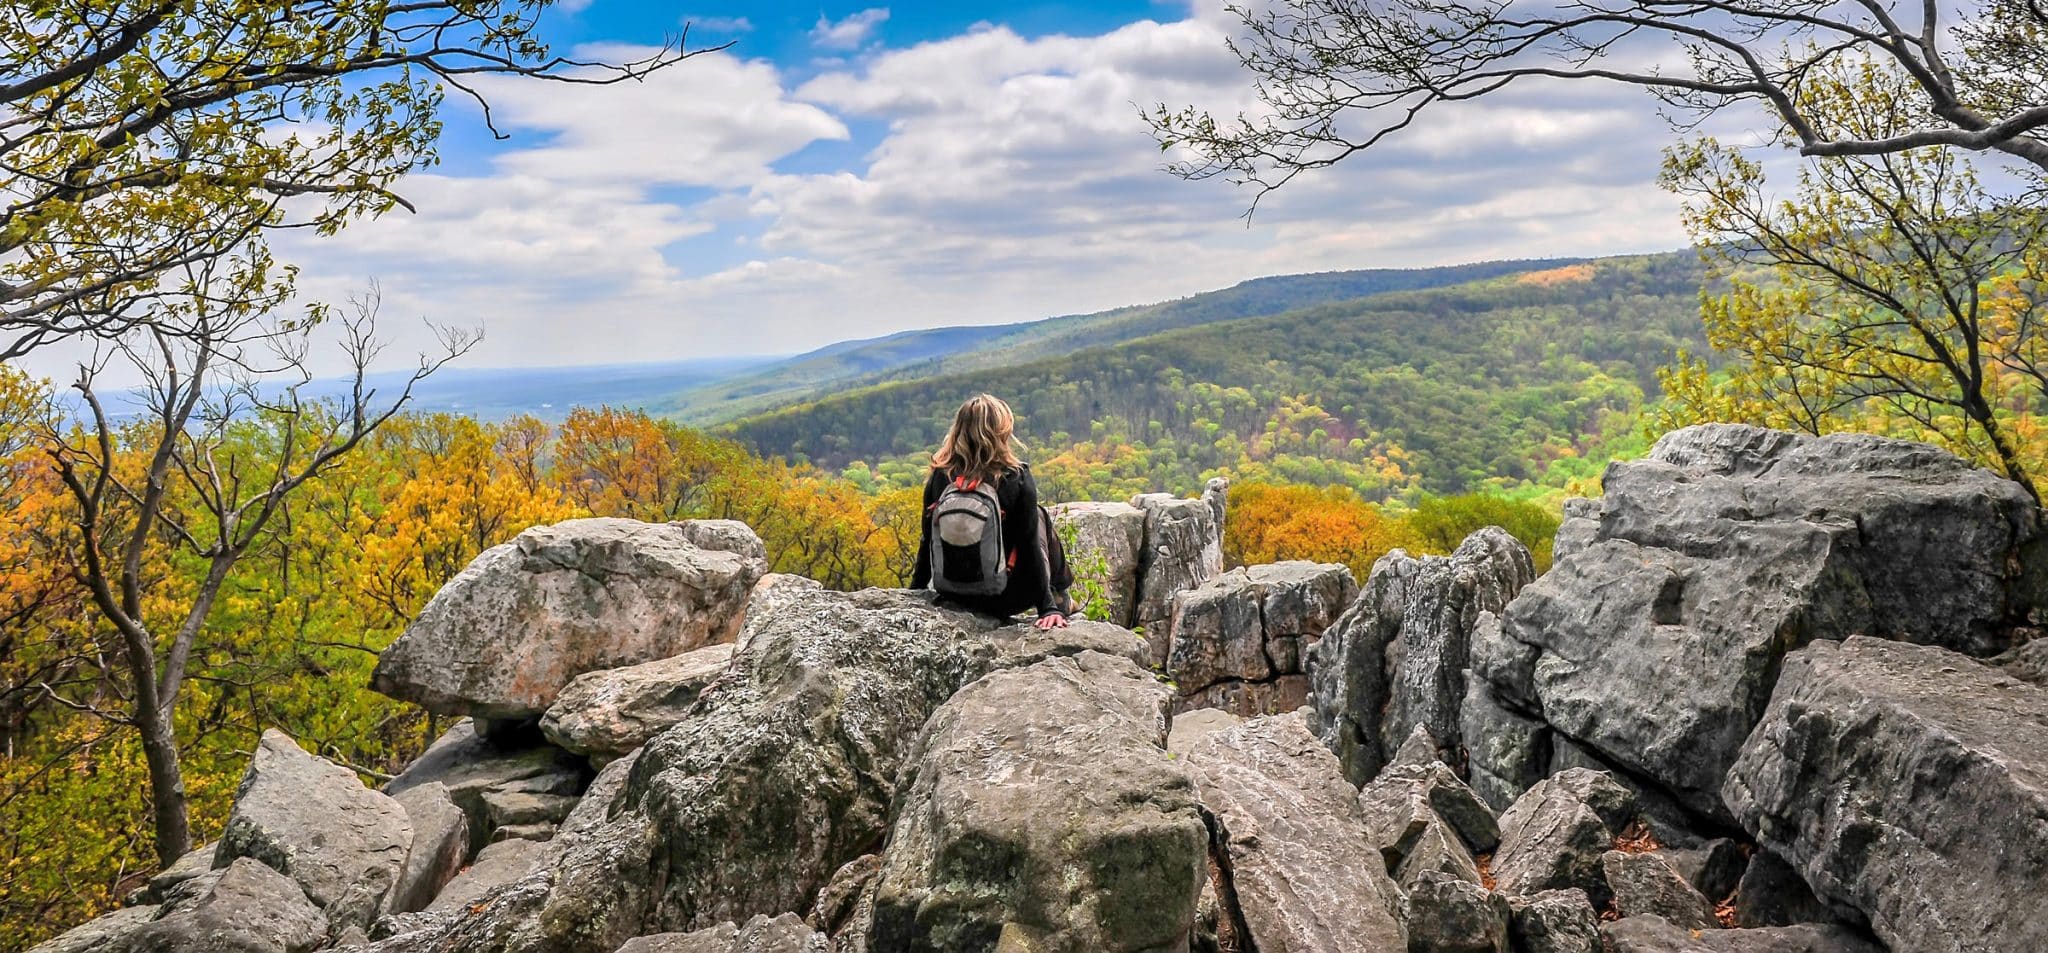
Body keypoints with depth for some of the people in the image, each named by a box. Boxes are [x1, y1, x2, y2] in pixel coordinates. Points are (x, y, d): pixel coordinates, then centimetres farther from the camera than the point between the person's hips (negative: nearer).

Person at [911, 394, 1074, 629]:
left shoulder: (940, 476, -6)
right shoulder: (1017, 479, -15)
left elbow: (927, 540, 2)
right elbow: (1030, 547, -14)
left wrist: (916, 589, 14)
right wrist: (1048, 607, -10)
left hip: (950, 594, 4)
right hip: (1003, 600, -4)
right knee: (1038, 517, 20)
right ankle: (1059, 600, 29)